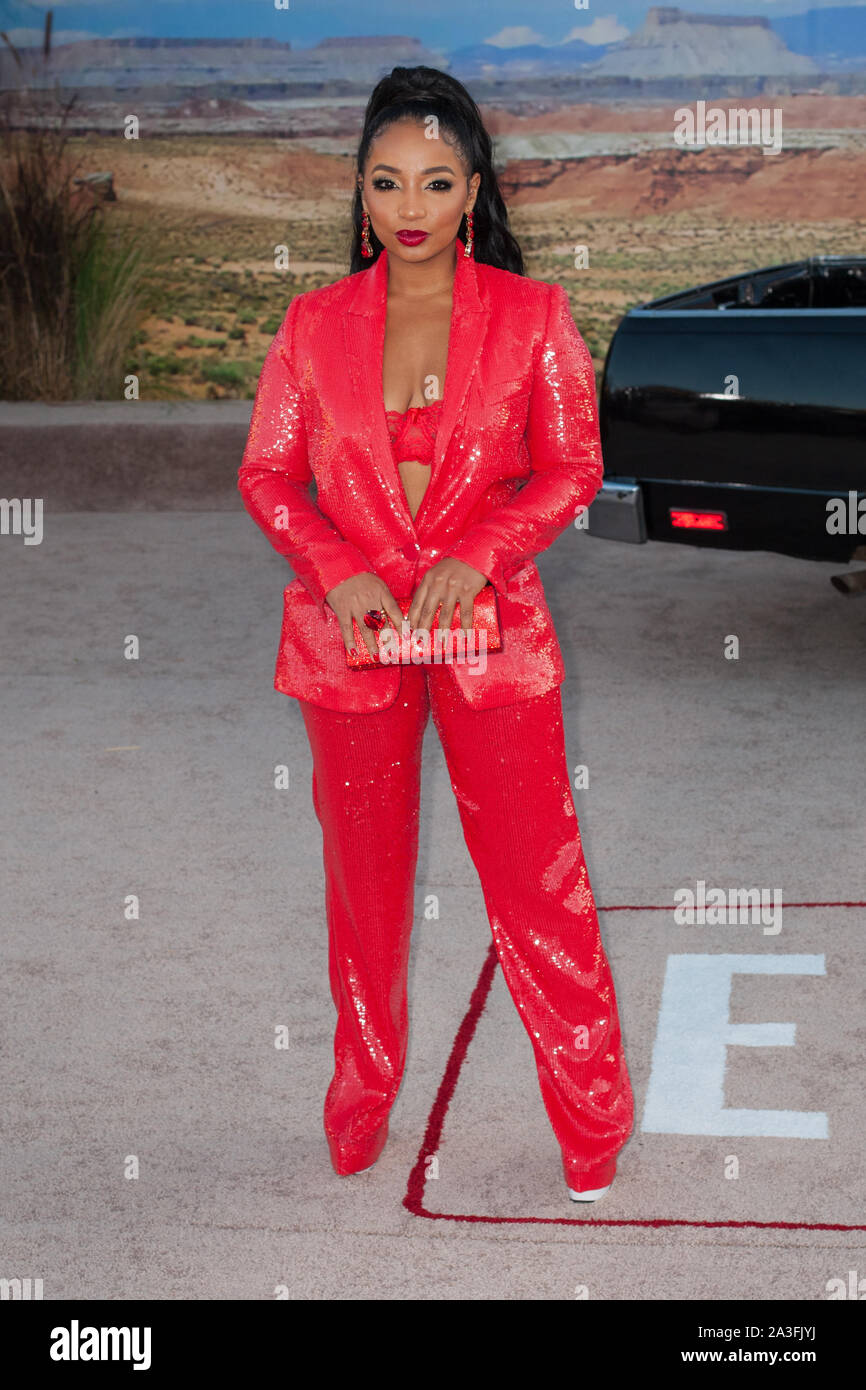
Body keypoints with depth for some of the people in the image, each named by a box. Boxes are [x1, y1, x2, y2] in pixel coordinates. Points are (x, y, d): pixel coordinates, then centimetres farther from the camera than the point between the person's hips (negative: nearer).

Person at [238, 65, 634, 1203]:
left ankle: (592, 1122, 18)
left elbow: (572, 468, -1)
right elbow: (268, 473, 5)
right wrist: (339, 568, -12)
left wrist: (474, 556, -16)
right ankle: (362, 1105, 32)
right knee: (365, 881, 13)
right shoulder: (315, 322, 3)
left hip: (489, 624, -1)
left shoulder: (532, 316, -1)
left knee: (536, 875, 1)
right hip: (351, 628, 2)